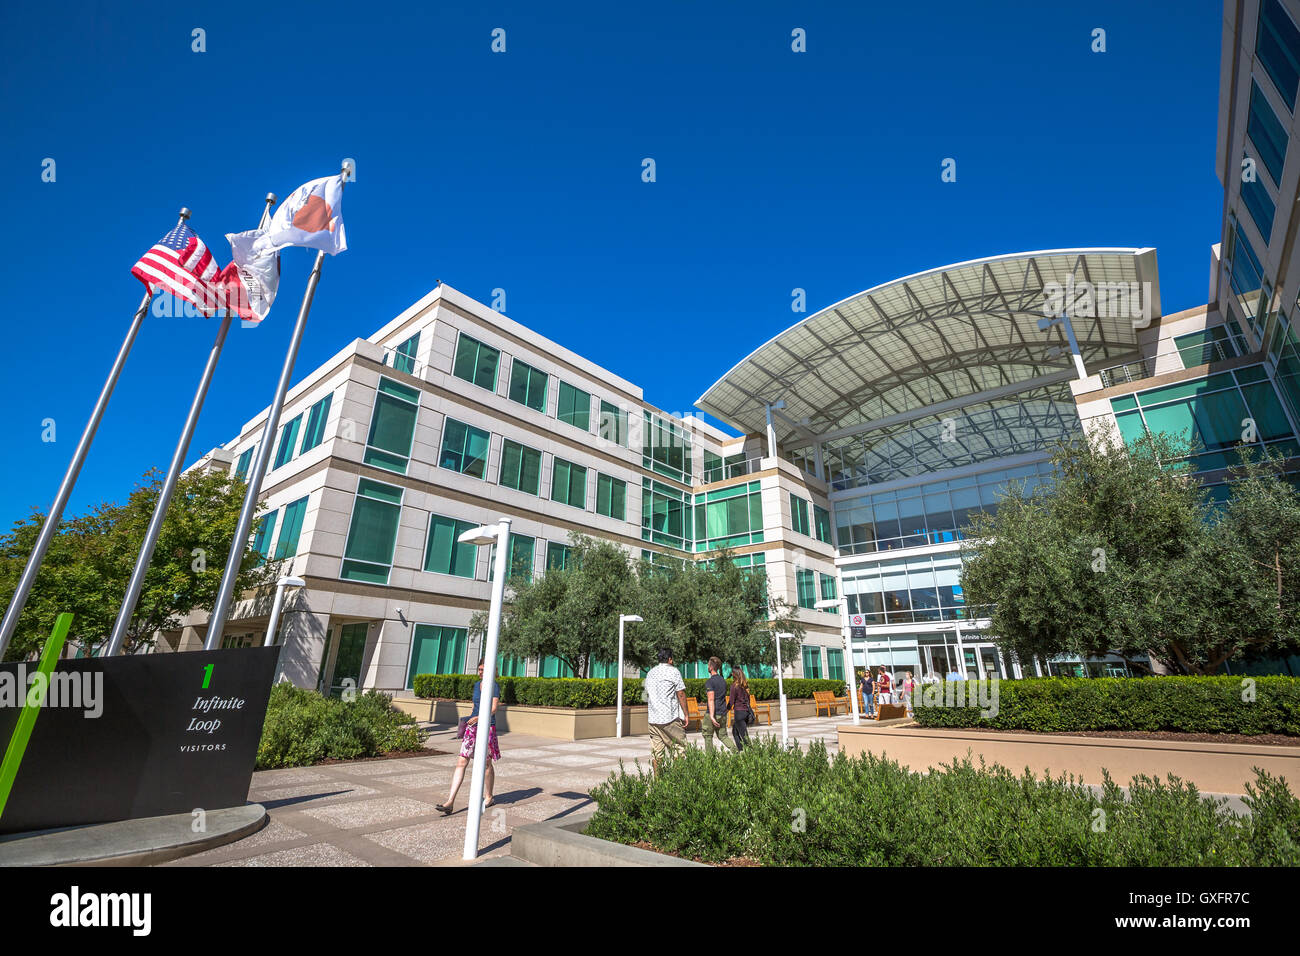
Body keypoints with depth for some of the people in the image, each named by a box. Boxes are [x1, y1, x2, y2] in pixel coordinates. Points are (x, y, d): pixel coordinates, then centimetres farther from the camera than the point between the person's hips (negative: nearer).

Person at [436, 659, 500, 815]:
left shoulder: (495, 686, -7)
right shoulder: (476, 685, 13)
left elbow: (494, 708, -14)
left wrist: (478, 717, -25)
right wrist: (469, 719, 14)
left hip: (487, 727, -5)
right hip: (472, 726, 6)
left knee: (486, 764, 8)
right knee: (461, 762, -3)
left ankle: (488, 797, 26)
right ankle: (450, 802, -4)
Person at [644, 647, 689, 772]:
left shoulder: (650, 673, 14)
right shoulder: (673, 671, -5)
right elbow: (681, 694, -7)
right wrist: (685, 714, -3)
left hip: (653, 718, 6)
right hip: (671, 717, -6)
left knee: (656, 752, 8)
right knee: (679, 748, 2)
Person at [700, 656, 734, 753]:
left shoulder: (710, 682, -13)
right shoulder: (723, 681, 10)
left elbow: (711, 700, -21)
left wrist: (712, 716, -25)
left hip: (712, 713, -7)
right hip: (723, 714, 7)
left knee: (708, 736, 9)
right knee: (722, 735, 13)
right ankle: (735, 750, -5)